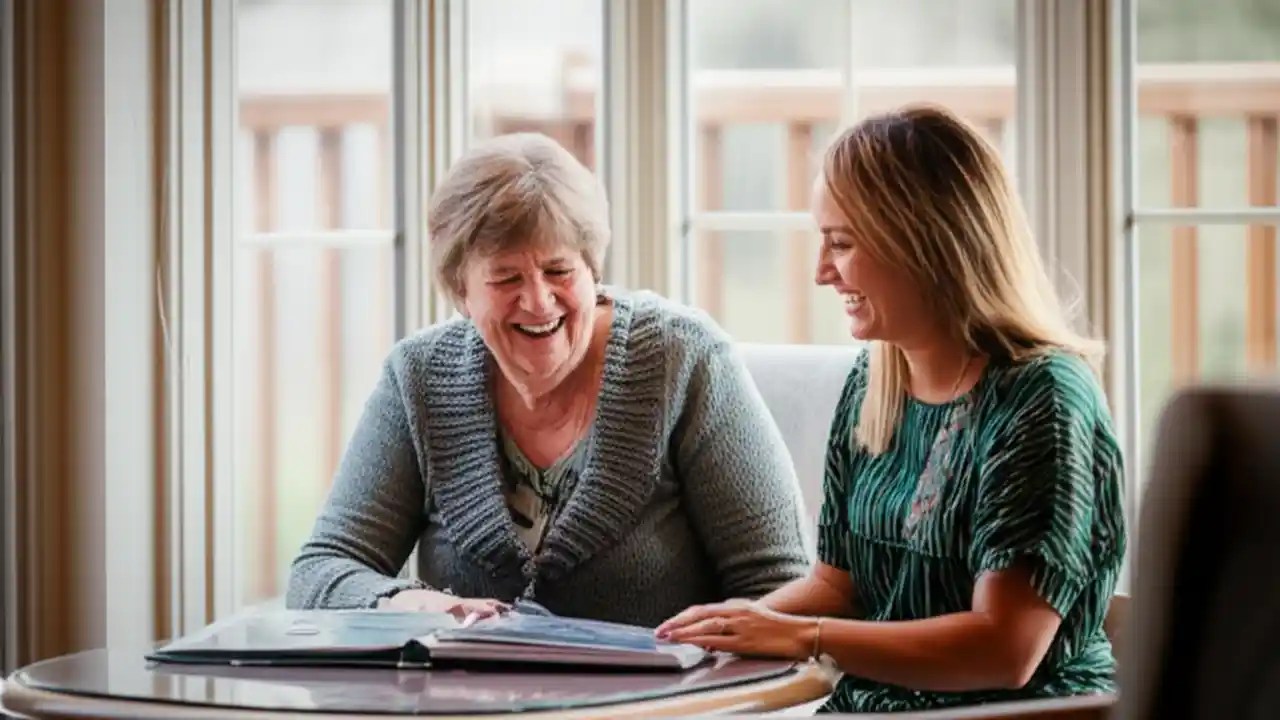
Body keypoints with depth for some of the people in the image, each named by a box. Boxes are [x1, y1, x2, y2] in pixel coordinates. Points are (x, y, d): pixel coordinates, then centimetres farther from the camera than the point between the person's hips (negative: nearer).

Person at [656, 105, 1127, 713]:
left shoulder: (1040, 399, -13)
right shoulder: (870, 385, 9)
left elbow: (1004, 651, -18)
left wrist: (800, 636, -19)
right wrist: (749, 620, -2)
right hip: (868, 702, 6)